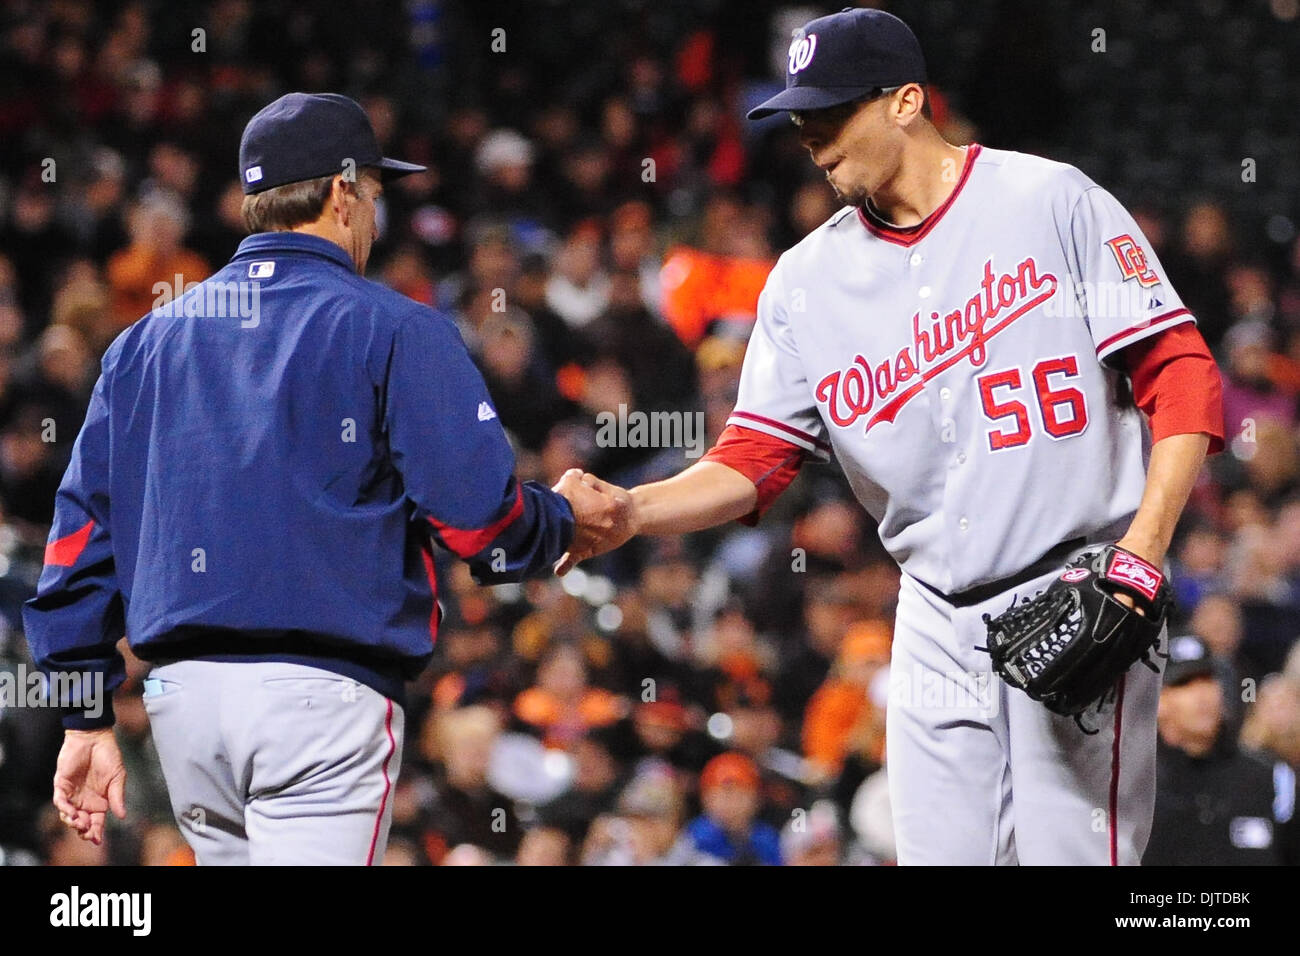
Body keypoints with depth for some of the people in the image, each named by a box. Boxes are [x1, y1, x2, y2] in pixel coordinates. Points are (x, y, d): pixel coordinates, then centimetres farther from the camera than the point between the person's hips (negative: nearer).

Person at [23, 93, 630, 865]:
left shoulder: (148, 339, 14)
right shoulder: (393, 330, -3)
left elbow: (84, 523, 12)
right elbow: (481, 519, -8)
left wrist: (88, 718, 15)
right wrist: (565, 517, 15)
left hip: (180, 690, 6)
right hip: (322, 693, -6)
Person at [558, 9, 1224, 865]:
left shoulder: (1050, 202, -5)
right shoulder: (807, 278, 9)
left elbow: (1182, 375, -7)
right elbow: (754, 460, 7)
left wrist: (1141, 554, -17)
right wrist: (631, 512, -13)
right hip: (937, 625, 5)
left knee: (1068, 853, -11)